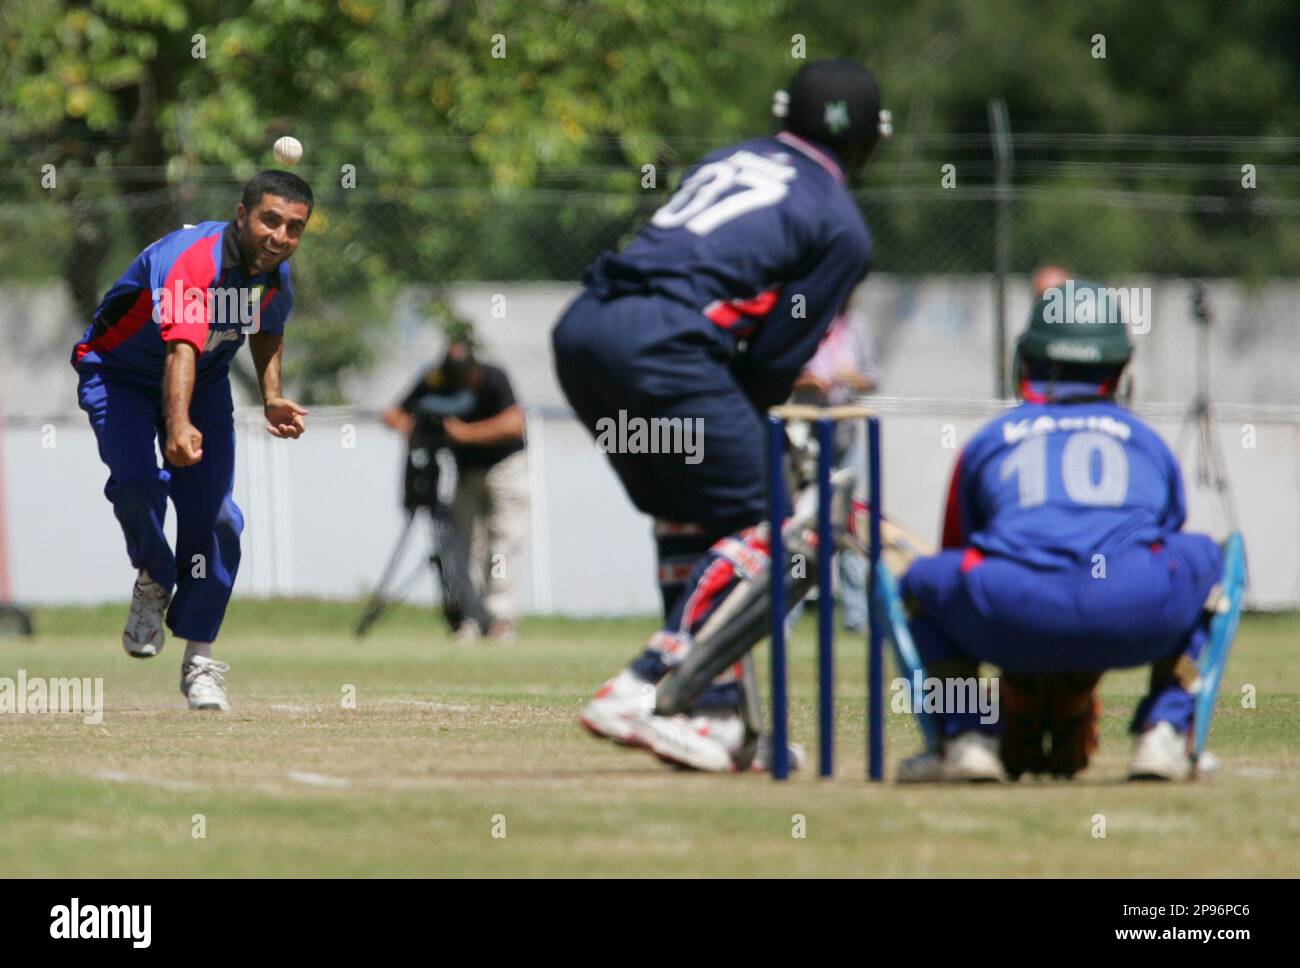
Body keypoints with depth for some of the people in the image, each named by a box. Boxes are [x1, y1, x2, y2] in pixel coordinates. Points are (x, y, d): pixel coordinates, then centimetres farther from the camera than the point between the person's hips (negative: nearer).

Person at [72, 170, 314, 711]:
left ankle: (199, 661, 7)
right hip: (119, 375, -5)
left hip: (206, 381, 5)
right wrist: (178, 426, -69)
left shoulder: (277, 275, -13)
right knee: (137, 479, -29)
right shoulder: (189, 262, -37)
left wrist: (272, 401, -4)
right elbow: (181, 348, -53)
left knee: (213, 516, -5)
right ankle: (153, 581, 2)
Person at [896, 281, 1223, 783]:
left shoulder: (988, 440, 32)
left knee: (925, 579, 30)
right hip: (1138, 620, 0)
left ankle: (967, 736, 10)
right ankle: (1164, 732, 17)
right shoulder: (1147, 440, 34)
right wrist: (1080, 690, 53)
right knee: (1203, 555, 32)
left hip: (1014, 616, 0)